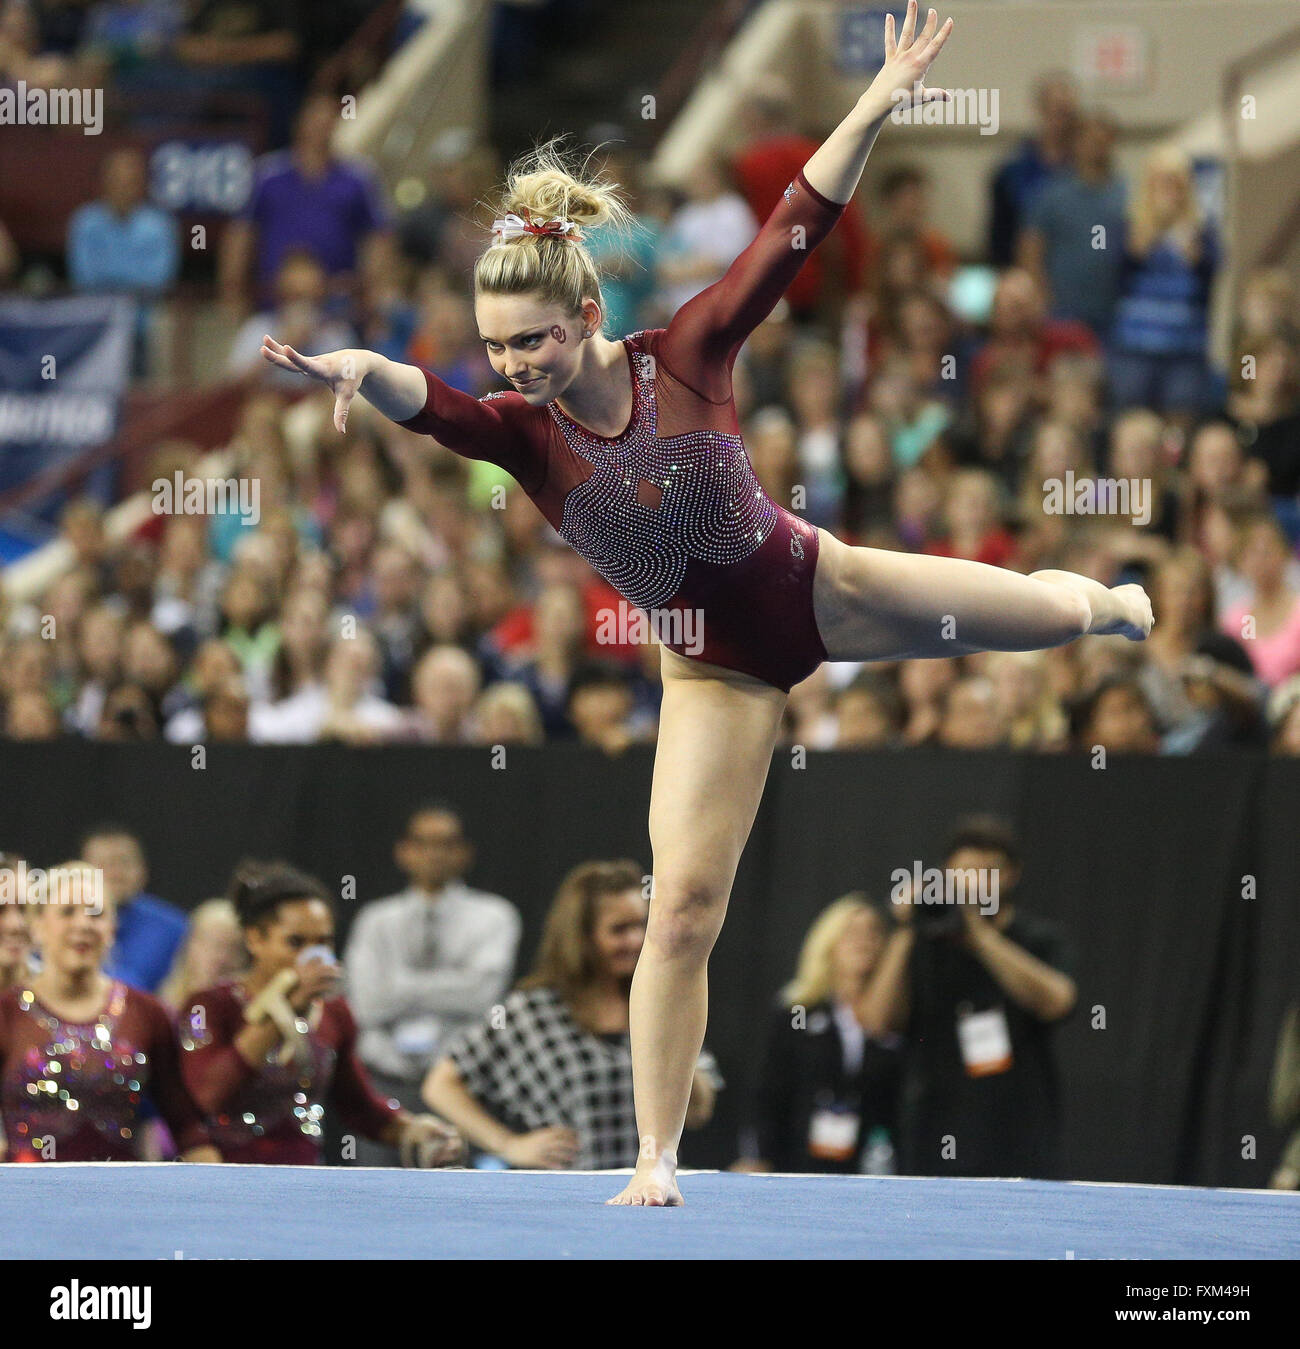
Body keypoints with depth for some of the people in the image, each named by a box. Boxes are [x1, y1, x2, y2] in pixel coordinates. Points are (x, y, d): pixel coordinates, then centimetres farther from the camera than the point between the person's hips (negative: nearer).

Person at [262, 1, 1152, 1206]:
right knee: (682, 906, -9)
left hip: (822, 593, 1)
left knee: (1051, 612, 23)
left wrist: (878, 103, -33)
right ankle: (657, 1159, -1)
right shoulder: (520, 431, -20)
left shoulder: (686, 355, -20)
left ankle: (1117, 601, 63)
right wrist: (363, 371, -65)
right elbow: (430, 406, -42)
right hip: (716, 668, -1)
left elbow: (792, 231, -24)